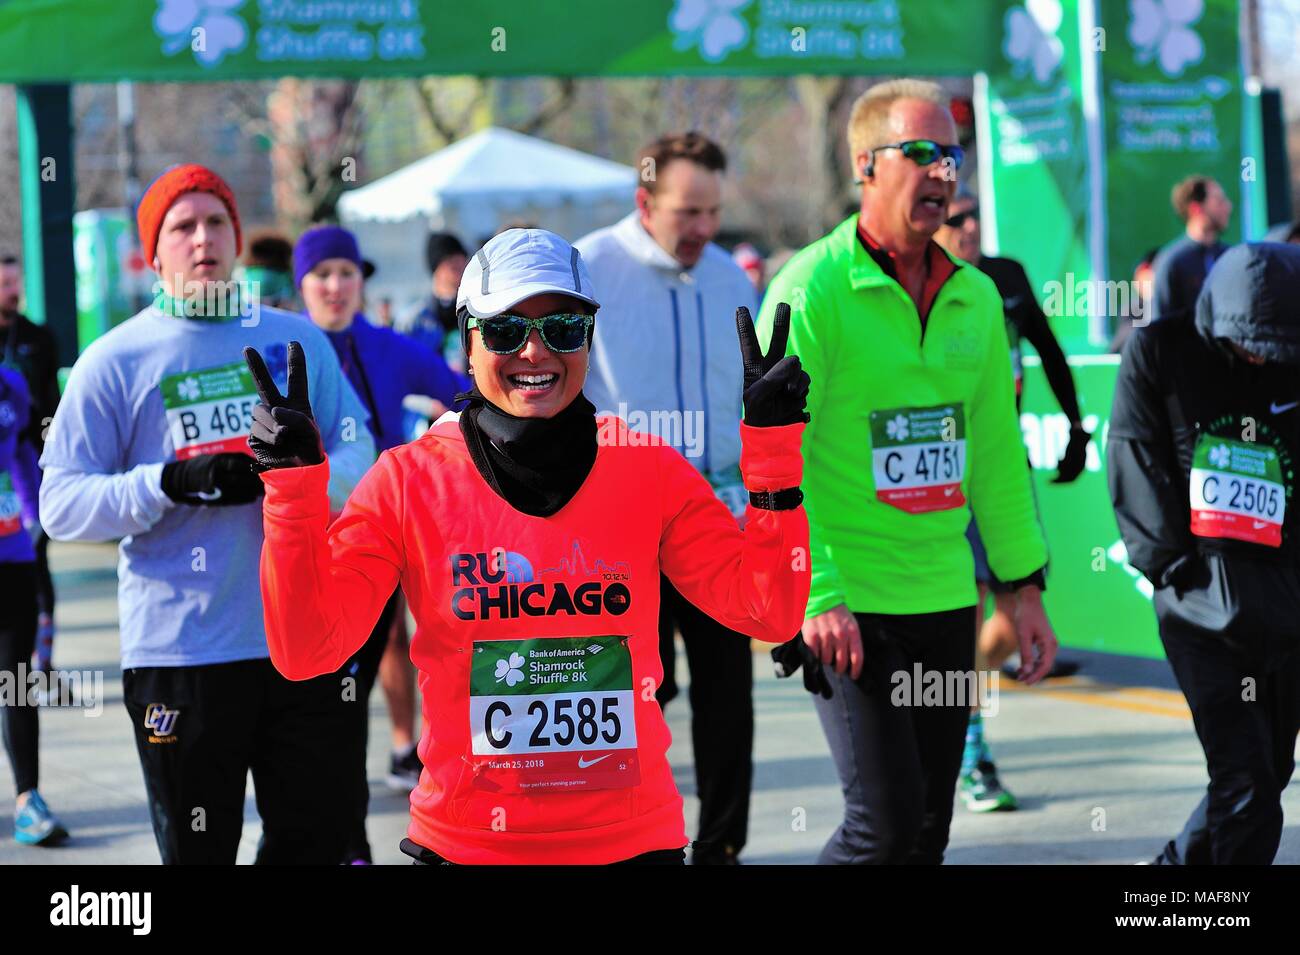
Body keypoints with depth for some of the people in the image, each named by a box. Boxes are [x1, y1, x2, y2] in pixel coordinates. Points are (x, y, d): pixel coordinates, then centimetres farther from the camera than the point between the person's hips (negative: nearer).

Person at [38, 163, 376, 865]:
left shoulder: (297, 340, 10)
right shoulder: (113, 361, -1)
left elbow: (357, 455, 8)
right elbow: (62, 505, -5)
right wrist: (171, 484, -19)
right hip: (179, 651, -3)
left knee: (315, 836, 10)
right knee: (198, 850, 3)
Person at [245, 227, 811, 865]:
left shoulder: (649, 470, 0)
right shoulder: (410, 478, -4)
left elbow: (770, 613, -4)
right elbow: (305, 649, -9)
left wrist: (771, 447, -11)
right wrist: (292, 484, -18)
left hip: (632, 837, 1)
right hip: (464, 842, -1)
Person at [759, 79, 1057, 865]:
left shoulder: (976, 297, 11)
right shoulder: (811, 289, -9)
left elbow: (997, 453, 17)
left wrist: (1025, 586, 14)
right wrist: (817, 596, -20)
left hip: (945, 598, 7)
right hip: (848, 607, -6)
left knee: (930, 824, 8)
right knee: (887, 822, -12)